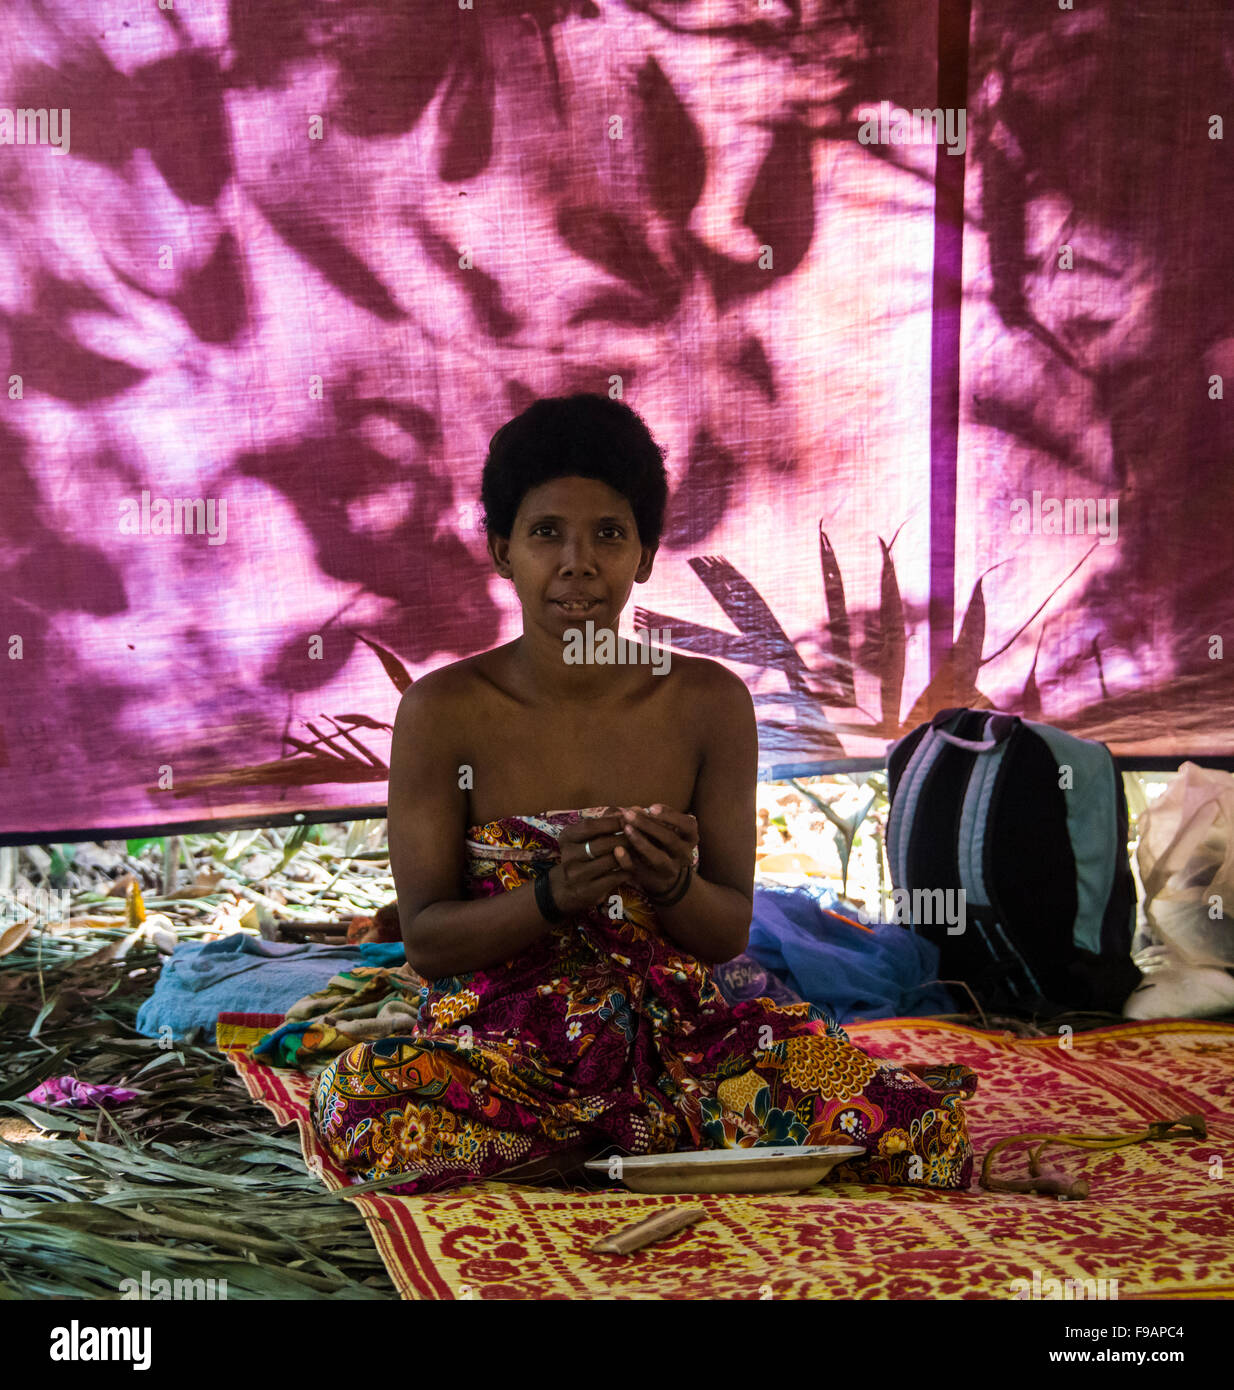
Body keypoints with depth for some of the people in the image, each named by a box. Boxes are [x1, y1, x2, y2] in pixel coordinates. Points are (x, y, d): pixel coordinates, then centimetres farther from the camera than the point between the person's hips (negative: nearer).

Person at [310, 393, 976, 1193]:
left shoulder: (709, 702, 2)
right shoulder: (445, 712, -4)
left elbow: (731, 932, 3)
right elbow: (426, 939, -6)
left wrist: (674, 884, -20)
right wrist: (553, 893, -24)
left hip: (676, 1038, 2)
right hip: (500, 1051, -1)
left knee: (920, 1126, -21)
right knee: (362, 1108, -36)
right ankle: (666, 1150, -10)